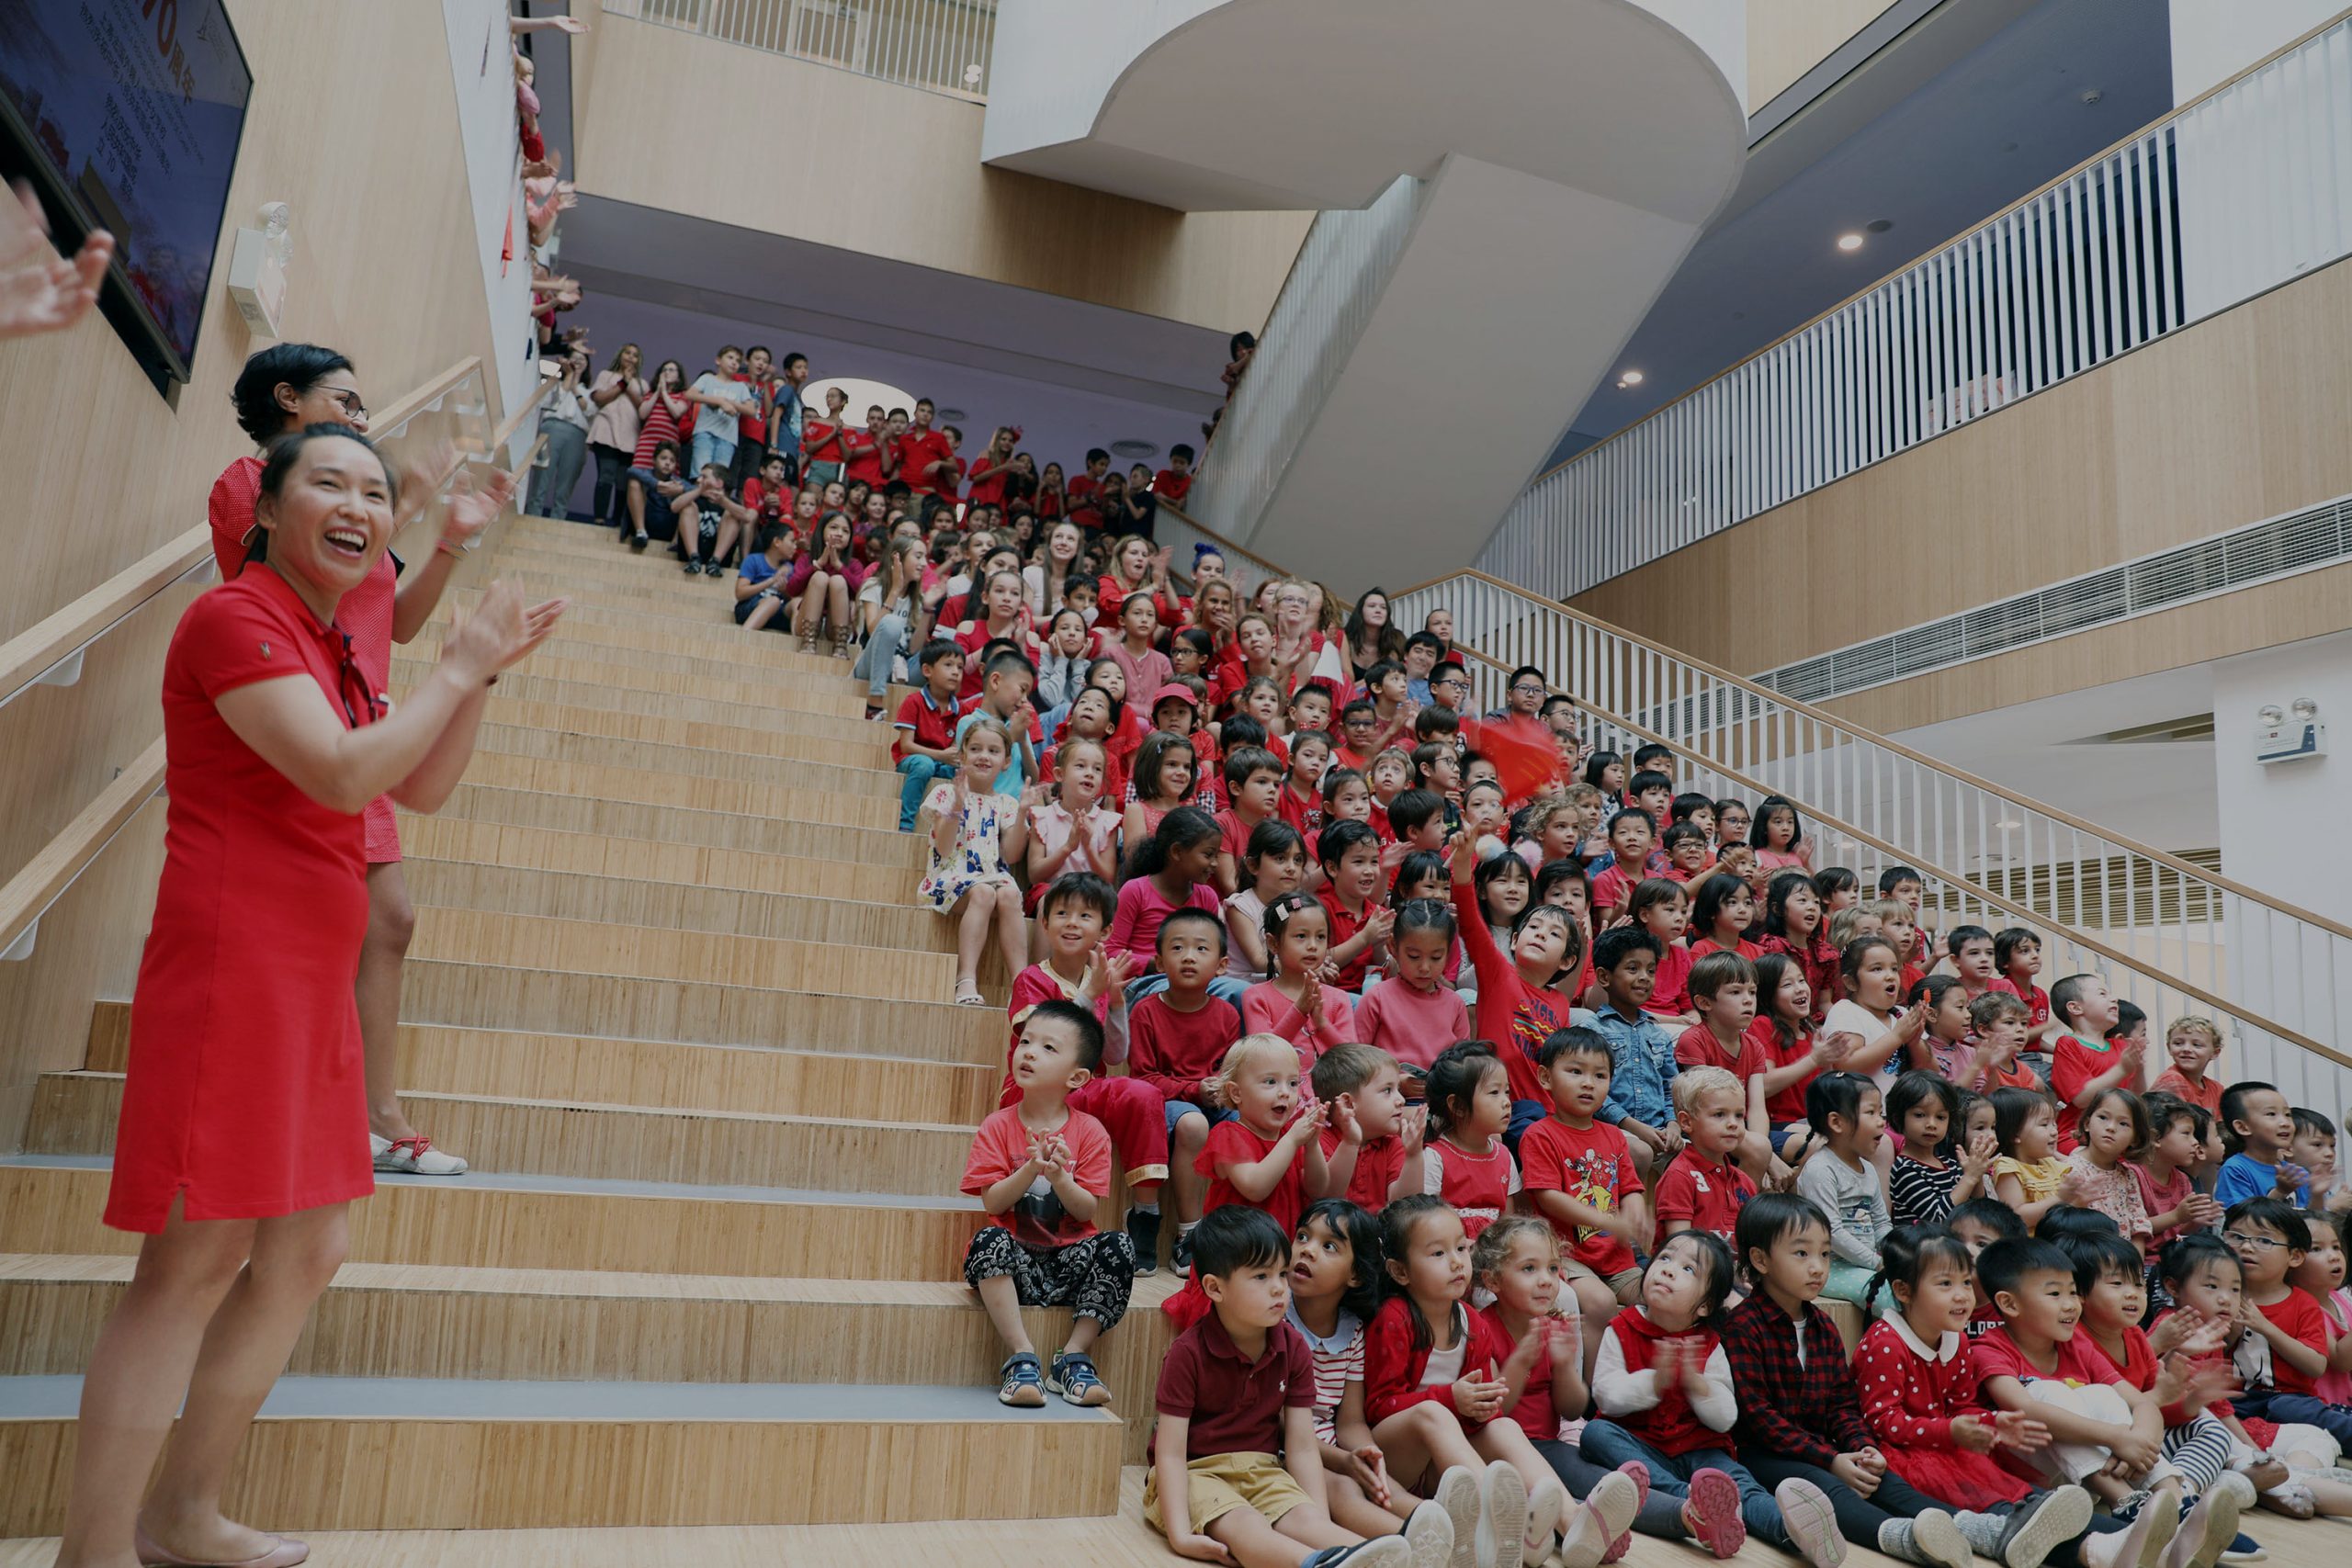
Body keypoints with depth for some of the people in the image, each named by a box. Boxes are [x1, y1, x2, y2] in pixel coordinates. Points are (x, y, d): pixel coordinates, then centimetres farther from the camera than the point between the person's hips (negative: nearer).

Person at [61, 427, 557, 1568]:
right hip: (232, 969, -10)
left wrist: (481, 673, 7)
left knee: (306, 1255, 15)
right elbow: (343, 774, -21)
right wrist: (456, 669, -10)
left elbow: (424, 790, 18)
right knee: (196, 1263, -5)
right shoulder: (234, 618, -10)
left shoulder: (333, 650, 18)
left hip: (311, 983, 10)